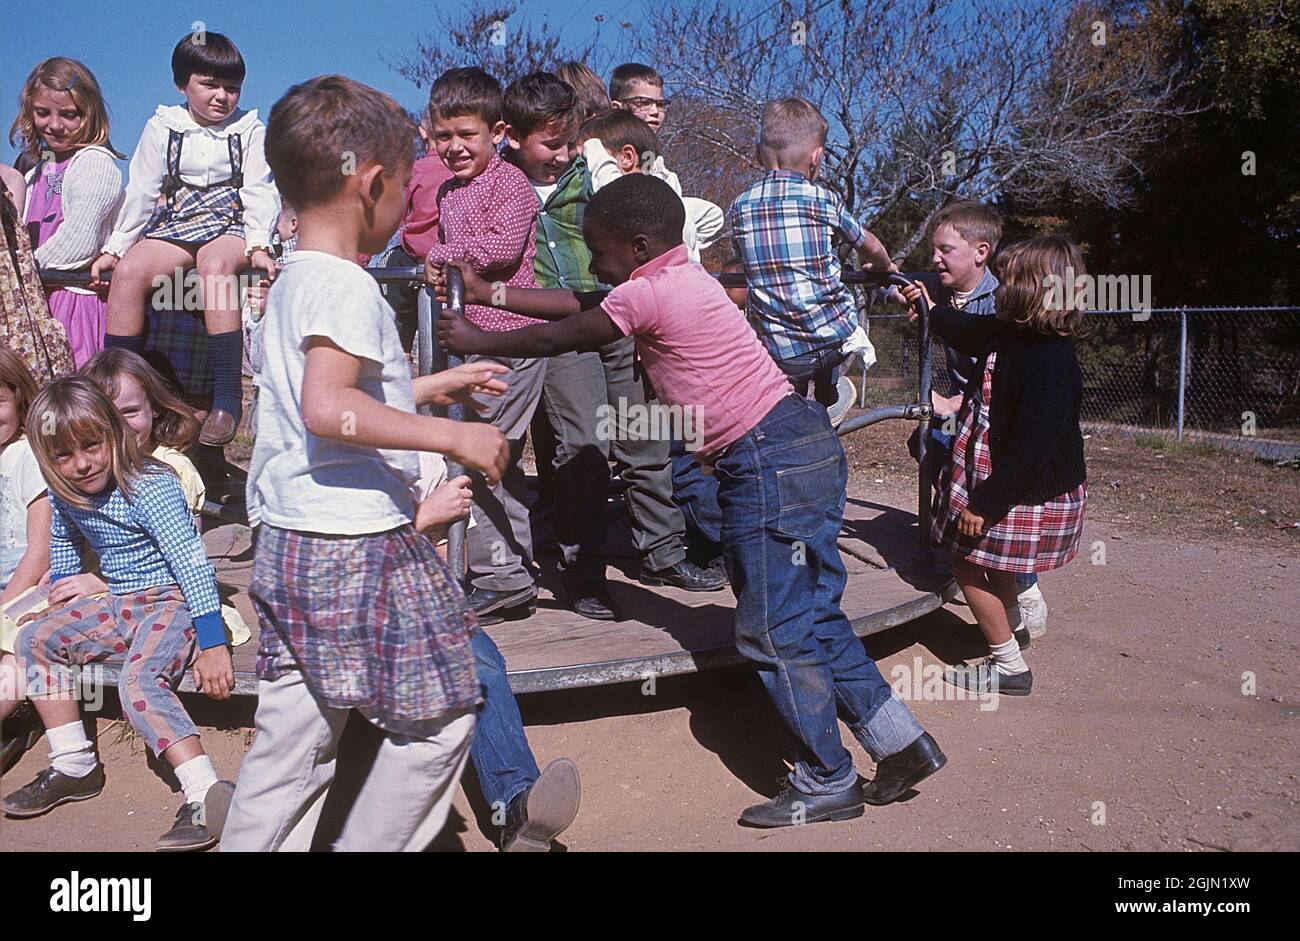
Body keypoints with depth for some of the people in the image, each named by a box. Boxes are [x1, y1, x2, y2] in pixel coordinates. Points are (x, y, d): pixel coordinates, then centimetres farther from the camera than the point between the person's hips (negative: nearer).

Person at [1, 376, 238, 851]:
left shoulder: (150, 488, -22)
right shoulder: (64, 497, 2)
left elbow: (192, 565, -27)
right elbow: (64, 545, 27)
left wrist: (213, 645, -31)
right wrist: (64, 588, 15)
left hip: (174, 602, -9)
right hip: (122, 606, 9)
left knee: (138, 680, -31)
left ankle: (207, 793, -38)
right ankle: (73, 765, 7)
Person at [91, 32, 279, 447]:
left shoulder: (249, 129, 8)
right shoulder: (162, 128, 11)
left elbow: (257, 192, -1)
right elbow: (141, 192, 9)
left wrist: (258, 245, -17)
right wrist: (113, 248, 2)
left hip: (229, 228, -2)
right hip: (172, 229, 3)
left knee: (215, 265, -38)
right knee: (128, 272, -27)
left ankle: (227, 395, -39)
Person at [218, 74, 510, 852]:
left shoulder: (293, 279, 15)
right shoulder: (347, 285, -16)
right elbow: (328, 408, -30)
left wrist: (434, 386, 30)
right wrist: (452, 436, -26)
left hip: (291, 545, 10)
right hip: (361, 548, -10)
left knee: (295, 736, 16)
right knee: (440, 715, 6)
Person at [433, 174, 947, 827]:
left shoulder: (649, 292, -12)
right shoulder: (678, 277, 16)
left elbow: (558, 339, -2)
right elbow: (582, 307, 23)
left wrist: (474, 341, 13)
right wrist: (491, 294, 25)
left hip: (769, 464, -10)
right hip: (803, 449, 10)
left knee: (772, 633, 0)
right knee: (810, 618, 15)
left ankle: (827, 784, 13)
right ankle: (901, 743, 21)